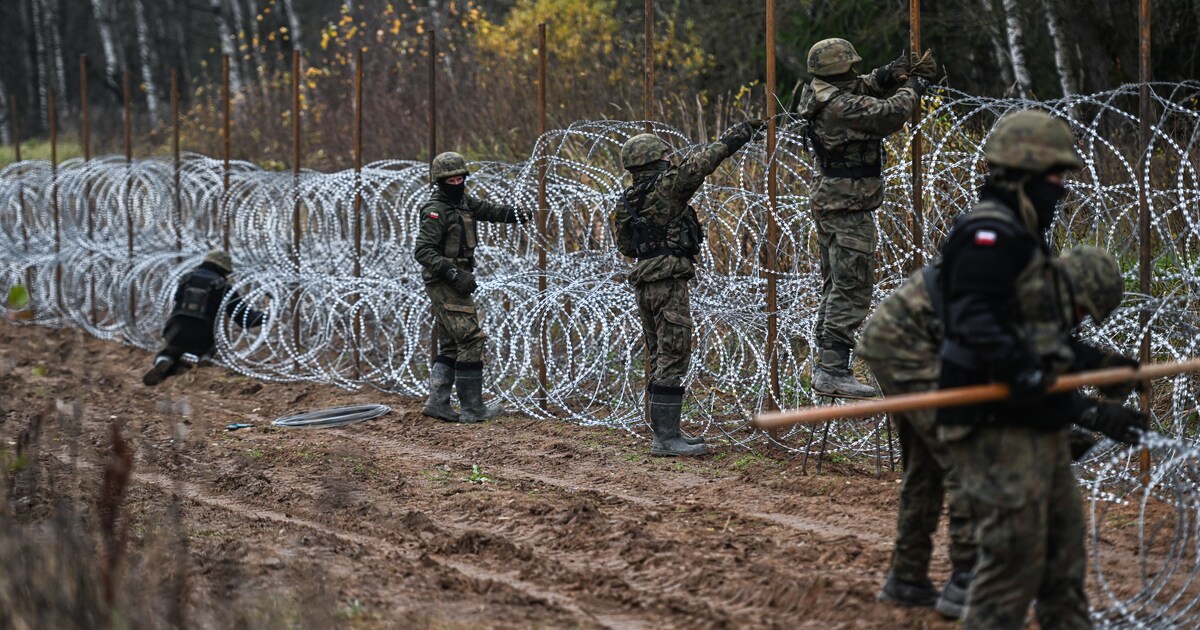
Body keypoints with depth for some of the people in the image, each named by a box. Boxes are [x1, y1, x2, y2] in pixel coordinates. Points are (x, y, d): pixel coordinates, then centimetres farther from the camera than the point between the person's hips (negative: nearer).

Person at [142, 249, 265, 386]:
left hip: (175, 336, 2)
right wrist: (267, 315, 7)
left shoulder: (187, 279, 10)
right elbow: (245, 318, -3)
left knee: (164, 355, 31)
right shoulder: (222, 287, 0)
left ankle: (163, 363, -8)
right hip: (201, 342, -2)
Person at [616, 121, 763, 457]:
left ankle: (665, 430, 17)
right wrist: (748, 128, -1)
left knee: (660, 359, 13)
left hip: (643, 284, 8)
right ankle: (665, 438, -11)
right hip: (669, 281, -8)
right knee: (673, 358, -8)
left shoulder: (626, 202, 10)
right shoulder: (667, 185, -11)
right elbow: (709, 157, -10)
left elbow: (625, 246, 20)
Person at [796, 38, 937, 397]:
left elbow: (864, 88, 25)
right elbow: (890, 114, -22)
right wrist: (913, 87, -4)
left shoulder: (825, 95, 9)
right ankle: (833, 371, -11)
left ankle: (826, 364, 21)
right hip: (848, 207, -11)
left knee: (835, 286, 16)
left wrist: (888, 74, 6)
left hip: (828, 202, 11)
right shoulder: (840, 105, -21)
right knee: (852, 290, -9)